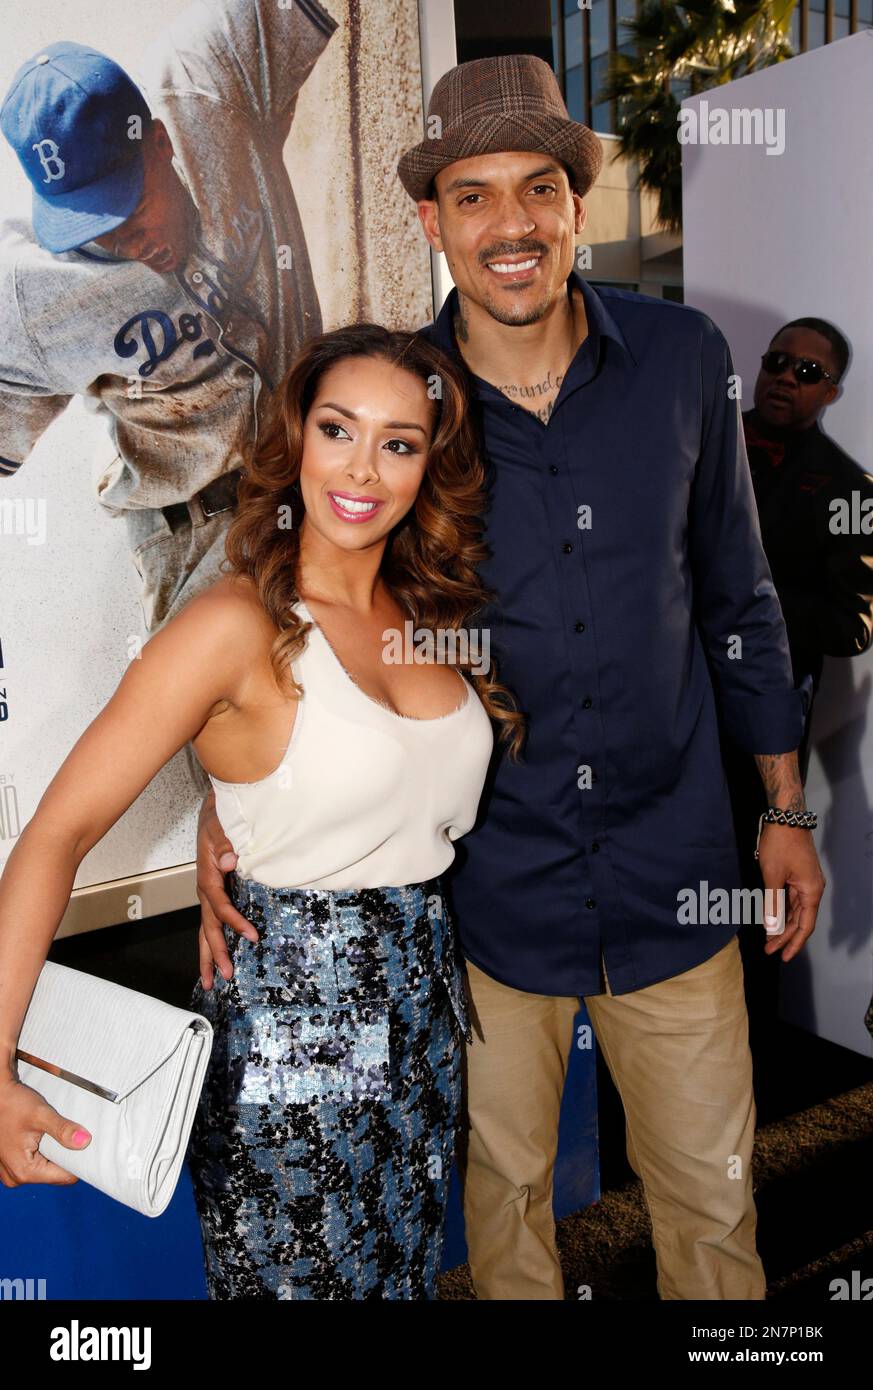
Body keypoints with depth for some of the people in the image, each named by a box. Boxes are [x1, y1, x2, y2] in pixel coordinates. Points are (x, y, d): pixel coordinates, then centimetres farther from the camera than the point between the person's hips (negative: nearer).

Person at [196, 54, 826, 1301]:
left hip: (672, 867, 1)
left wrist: (786, 807, 8)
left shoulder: (683, 359, -3)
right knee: (506, 1184, 20)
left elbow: (735, 593, 6)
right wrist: (226, 799, -11)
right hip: (492, 880, 0)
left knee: (712, 1191, 17)